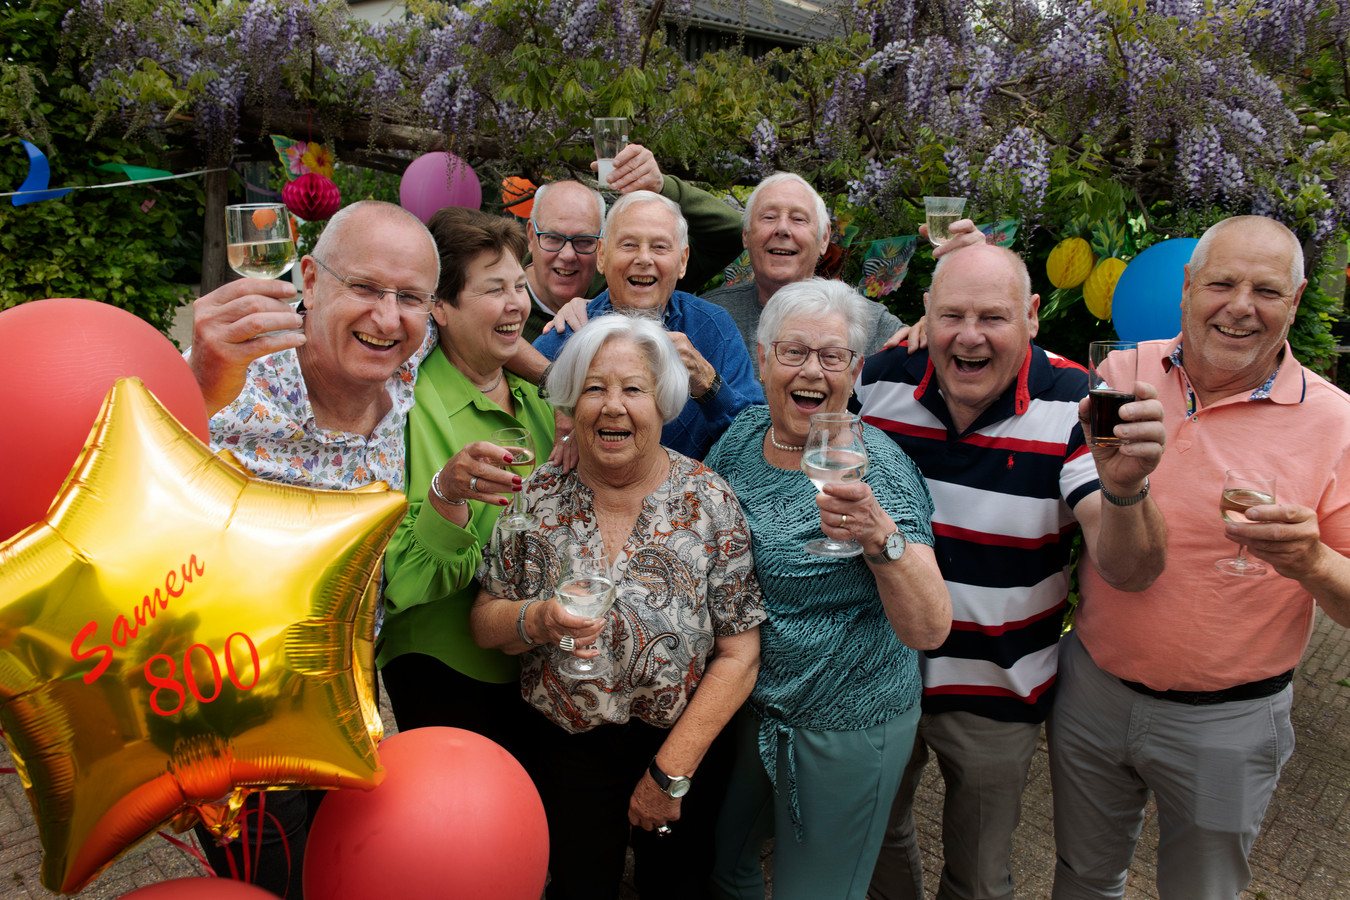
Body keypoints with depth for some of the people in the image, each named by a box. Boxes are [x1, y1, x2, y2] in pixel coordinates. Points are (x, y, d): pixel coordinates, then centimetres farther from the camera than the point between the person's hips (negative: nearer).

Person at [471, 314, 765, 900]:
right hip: (571, 749, 1)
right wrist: (538, 621, -25)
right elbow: (483, 625, -3)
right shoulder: (538, 496, -6)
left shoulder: (708, 501, -12)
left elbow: (739, 655, -12)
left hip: (685, 746, -1)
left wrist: (670, 771, -13)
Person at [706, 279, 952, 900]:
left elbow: (929, 631, -28)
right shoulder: (743, 435, -5)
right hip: (743, 705, 5)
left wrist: (881, 537, -44)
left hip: (847, 730, -5)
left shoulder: (878, 470, -20)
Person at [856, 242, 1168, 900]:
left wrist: (1123, 489, -46)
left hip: (996, 697, -2)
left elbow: (1126, 571, -27)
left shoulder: (1076, 405, -18)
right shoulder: (879, 381, -11)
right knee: (874, 835, 26)